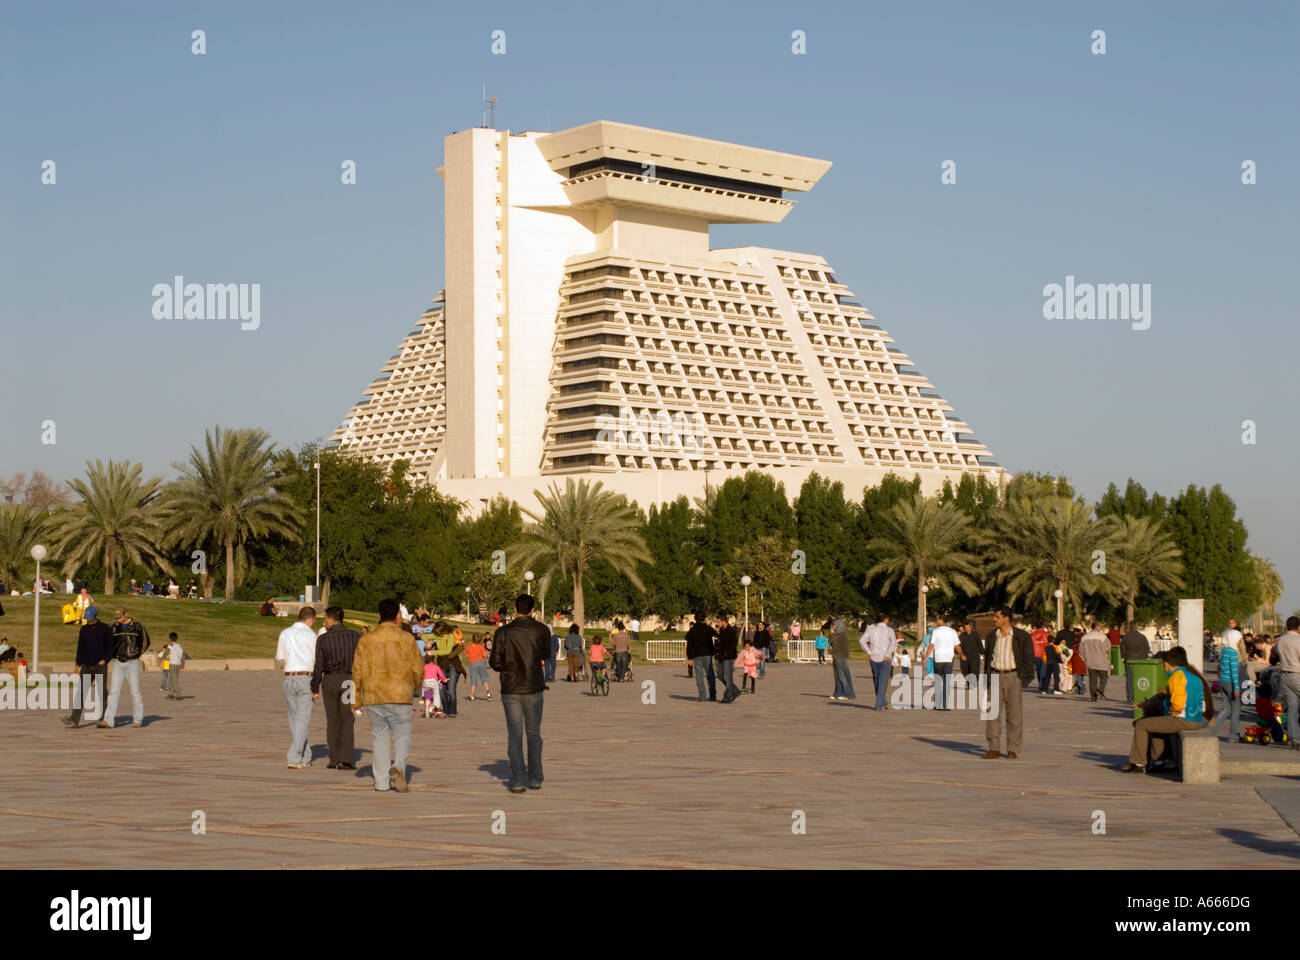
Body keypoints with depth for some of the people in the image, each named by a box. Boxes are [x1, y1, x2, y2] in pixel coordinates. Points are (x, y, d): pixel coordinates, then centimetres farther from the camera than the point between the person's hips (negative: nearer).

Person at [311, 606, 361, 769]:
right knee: (347, 720, 1)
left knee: (332, 721, 9)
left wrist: (315, 688, 2)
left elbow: (318, 666, -5)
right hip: (348, 680, 0)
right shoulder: (355, 636, 0)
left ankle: (334, 760, 10)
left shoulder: (323, 639, -5)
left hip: (329, 680, 0)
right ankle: (346, 759, -12)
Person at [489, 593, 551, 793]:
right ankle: (535, 779, 17)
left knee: (515, 735, 3)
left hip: (510, 689, -1)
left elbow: (495, 663, -5)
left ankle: (518, 781, -5)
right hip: (534, 688, 1)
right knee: (533, 734, 14)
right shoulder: (542, 631, -3)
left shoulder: (503, 632, -6)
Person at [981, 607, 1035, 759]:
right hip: (995, 677, 3)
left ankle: (1013, 749, 8)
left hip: (1013, 677, -3)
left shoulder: (1022, 637, -2)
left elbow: (1028, 659, 0)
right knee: (992, 713, -2)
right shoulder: (991, 636, 10)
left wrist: (1025, 679, -7)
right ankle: (994, 748, 2)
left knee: (1014, 715, 1)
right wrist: (987, 678, 10)